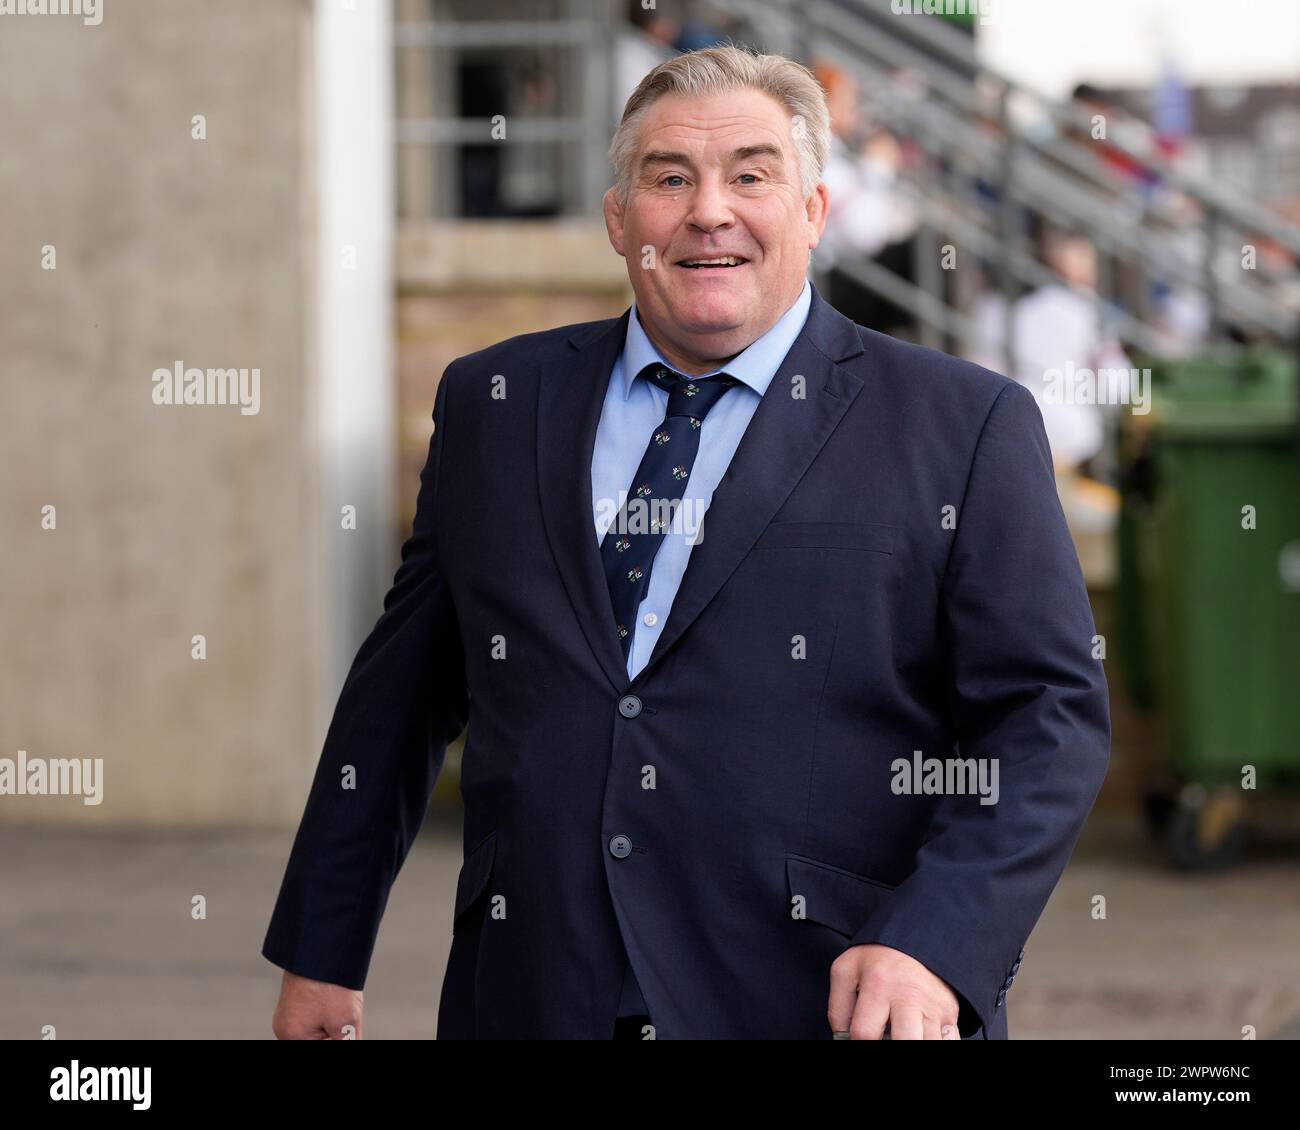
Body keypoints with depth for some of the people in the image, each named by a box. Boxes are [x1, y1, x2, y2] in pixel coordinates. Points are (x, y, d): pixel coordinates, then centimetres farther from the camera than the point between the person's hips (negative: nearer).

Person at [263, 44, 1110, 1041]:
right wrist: (323, 952, 14)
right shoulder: (493, 404, 10)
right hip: (536, 999, 3)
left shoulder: (966, 428, 0)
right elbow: (403, 693, 14)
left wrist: (935, 950, -18)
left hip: (830, 1006, -2)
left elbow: (1049, 714, -5)